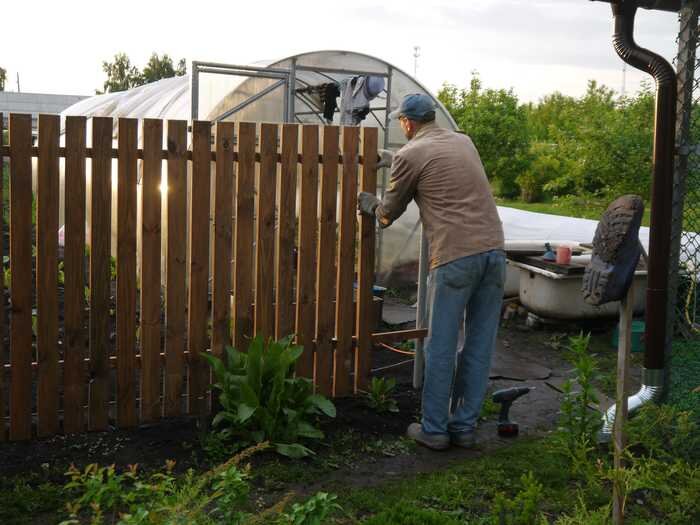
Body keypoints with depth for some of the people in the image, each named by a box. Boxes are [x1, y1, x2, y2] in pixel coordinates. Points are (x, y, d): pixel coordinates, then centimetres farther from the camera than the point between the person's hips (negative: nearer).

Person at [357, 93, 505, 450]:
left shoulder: (410, 156, 0)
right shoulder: (464, 142, 19)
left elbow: (389, 214, 11)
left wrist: (370, 206, 33)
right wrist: (390, 160, 47)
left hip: (455, 256, -6)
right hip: (493, 250, 6)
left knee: (441, 348, 5)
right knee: (480, 346, 10)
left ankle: (434, 429, 13)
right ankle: (464, 427, 19)